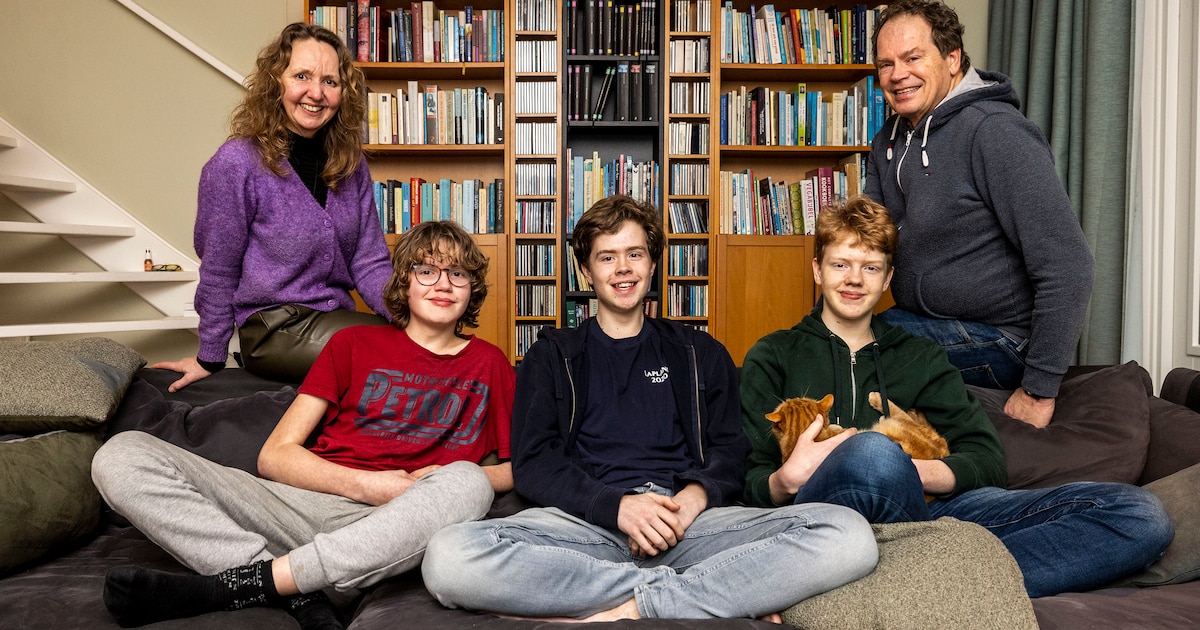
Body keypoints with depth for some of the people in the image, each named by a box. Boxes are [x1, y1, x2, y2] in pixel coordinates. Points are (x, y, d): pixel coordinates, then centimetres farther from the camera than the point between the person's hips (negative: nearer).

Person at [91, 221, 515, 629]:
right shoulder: (354, 343, 16)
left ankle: (232, 585, -31)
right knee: (121, 455, -15)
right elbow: (275, 456, 9)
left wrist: (445, 477, -7)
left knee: (468, 484, -36)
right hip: (300, 503, 2)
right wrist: (363, 483, -9)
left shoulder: (488, 364, 16)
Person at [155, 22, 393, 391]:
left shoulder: (350, 165, 5)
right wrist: (210, 359, 3)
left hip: (337, 321, 6)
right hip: (276, 329, -5)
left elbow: (369, 263, 4)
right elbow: (218, 273, -4)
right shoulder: (236, 164, -11)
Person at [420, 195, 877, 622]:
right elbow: (533, 465, 7)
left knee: (849, 535, -26)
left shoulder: (698, 353, 24)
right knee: (449, 556, -33)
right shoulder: (553, 356, 20)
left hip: (688, 519, 1)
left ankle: (627, 609, -28)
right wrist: (616, 506, -12)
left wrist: (695, 495, -9)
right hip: (590, 522, 0)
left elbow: (729, 452, 16)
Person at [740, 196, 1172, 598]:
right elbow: (752, 484, 10)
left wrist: (912, 471, -8)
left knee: (1140, 514, -16)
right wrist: (787, 478, -14)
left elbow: (987, 461, 13)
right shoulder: (774, 357, 19)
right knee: (871, 451, -41)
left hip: (930, 505, 5)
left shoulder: (921, 358, 28)